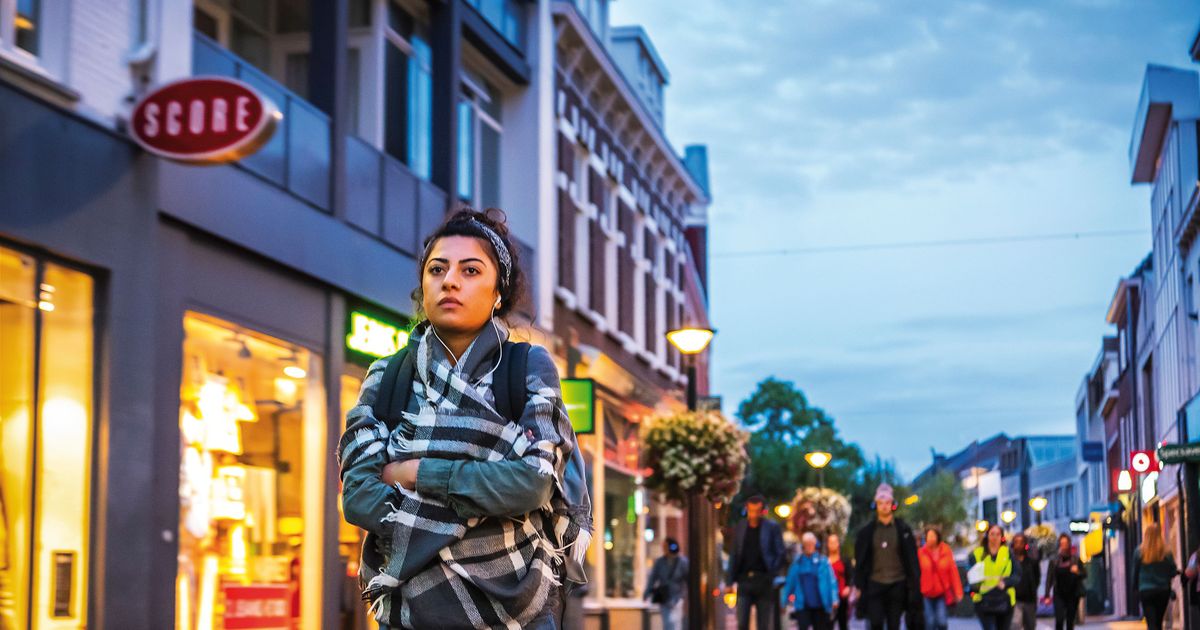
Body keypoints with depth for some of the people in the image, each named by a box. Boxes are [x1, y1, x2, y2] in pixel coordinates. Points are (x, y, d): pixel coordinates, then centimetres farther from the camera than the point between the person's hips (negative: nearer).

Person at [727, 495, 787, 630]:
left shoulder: (773, 527, 1)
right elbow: (734, 556, 11)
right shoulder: (739, 528, 9)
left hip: (764, 581, -2)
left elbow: (780, 554, 0)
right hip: (744, 580, 2)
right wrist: (733, 580, 6)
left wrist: (772, 575, -10)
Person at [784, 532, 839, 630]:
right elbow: (790, 581, 10)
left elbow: (832, 581, -5)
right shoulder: (797, 562, 4)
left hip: (820, 606, 0)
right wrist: (785, 599, 10)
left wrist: (834, 599, -15)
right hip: (802, 606, 0)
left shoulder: (823, 561, -2)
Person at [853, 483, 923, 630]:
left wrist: (914, 584, -1)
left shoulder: (903, 530, 3)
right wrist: (858, 585, 3)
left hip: (897, 585, 0)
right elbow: (860, 561, 7)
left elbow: (912, 561, 4)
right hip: (875, 585, 0)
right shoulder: (866, 532, 4)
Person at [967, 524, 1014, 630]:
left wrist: (1005, 582, -20)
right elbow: (970, 575, 7)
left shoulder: (1008, 553, 3)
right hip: (984, 602, -2)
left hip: (1005, 601, 2)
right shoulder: (977, 554, 2)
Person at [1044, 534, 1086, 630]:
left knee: (1070, 622, 6)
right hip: (1059, 595, -1)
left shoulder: (1075, 559, 2)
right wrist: (1047, 595, -6)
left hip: (1073, 594, 1)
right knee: (1059, 620, -12)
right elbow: (1049, 578, -1)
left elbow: (1085, 574, 7)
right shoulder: (1054, 560, 0)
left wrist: (1077, 572, -16)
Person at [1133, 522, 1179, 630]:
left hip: (1146, 591, -2)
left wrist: (1136, 587, 14)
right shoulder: (1166, 552, -4)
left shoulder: (1139, 552, -6)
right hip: (1163, 590, 2)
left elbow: (1135, 573, 0)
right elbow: (1173, 572, -2)